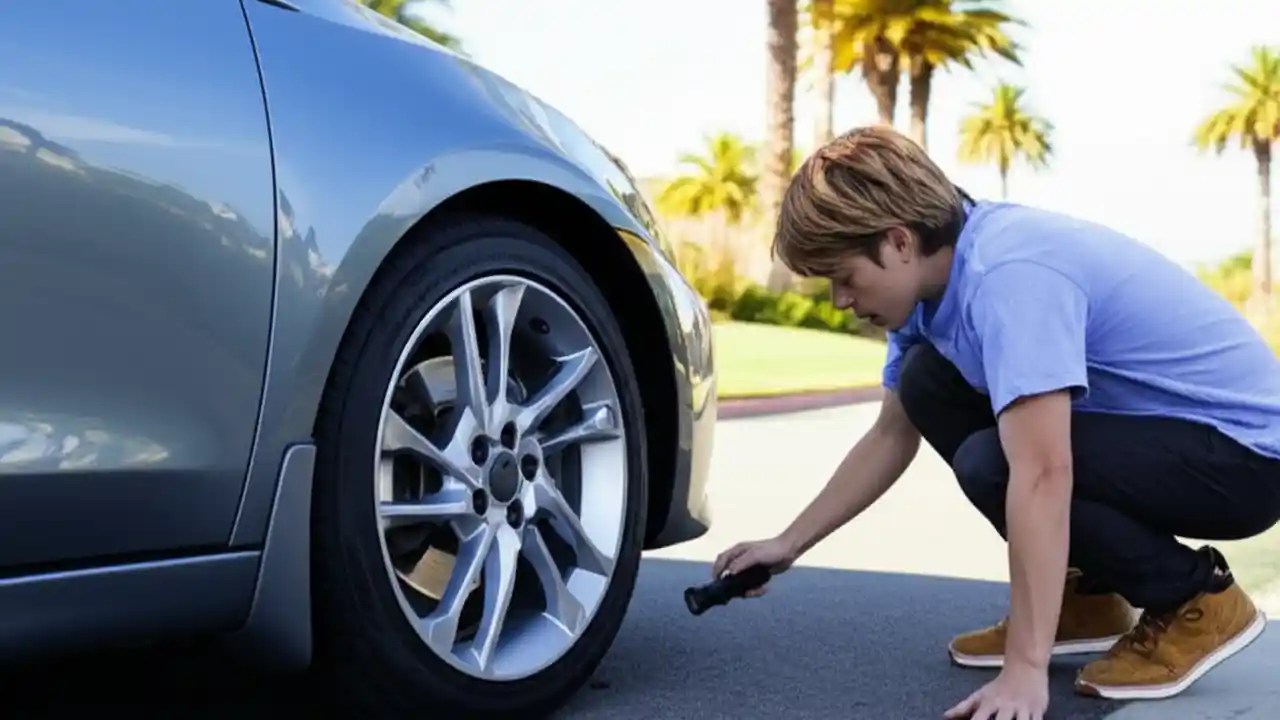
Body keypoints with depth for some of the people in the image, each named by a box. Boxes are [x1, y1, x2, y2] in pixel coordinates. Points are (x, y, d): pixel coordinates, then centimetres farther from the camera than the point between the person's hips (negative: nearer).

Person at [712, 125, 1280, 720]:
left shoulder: (1008, 273, -29)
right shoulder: (938, 272, 1)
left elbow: (1042, 476, -36)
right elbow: (892, 435, 13)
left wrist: (1025, 671, -37)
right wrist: (788, 544, 13)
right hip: (1150, 426, 9)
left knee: (991, 464, -27)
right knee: (928, 384, 3)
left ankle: (1195, 602, -6)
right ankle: (1084, 594, 10)